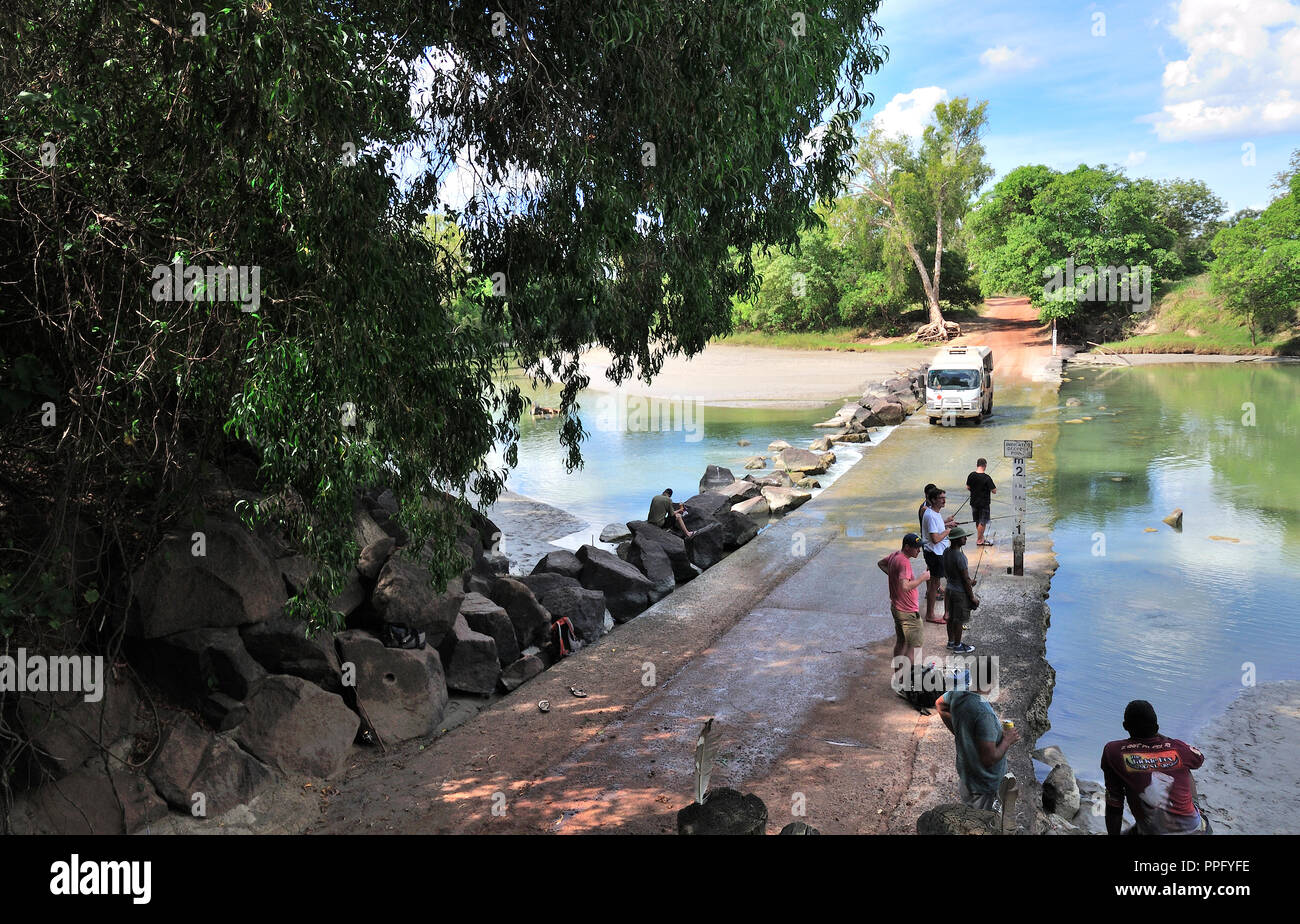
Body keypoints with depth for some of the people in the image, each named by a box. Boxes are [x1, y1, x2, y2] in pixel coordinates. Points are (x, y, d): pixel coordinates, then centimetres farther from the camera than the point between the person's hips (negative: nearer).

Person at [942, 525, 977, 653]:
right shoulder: (960, 557, -28)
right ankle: (958, 646, 21)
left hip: (950, 589, 8)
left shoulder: (946, 552, -1)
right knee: (959, 620, 7)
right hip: (960, 592, -8)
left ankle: (951, 642, 34)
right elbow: (966, 579, -22)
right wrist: (972, 597, -11)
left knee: (951, 618, 20)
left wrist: (969, 581, 18)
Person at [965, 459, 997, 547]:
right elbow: (994, 491, -17)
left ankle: (981, 537, 29)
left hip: (974, 502, 6)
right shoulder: (986, 478, -21)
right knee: (982, 522, 6)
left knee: (978, 522, 17)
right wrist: (994, 488, 4)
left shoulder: (971, 475, -5)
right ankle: (979, 540, 12)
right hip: (984, 503, -6)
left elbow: (968, 488, 7)